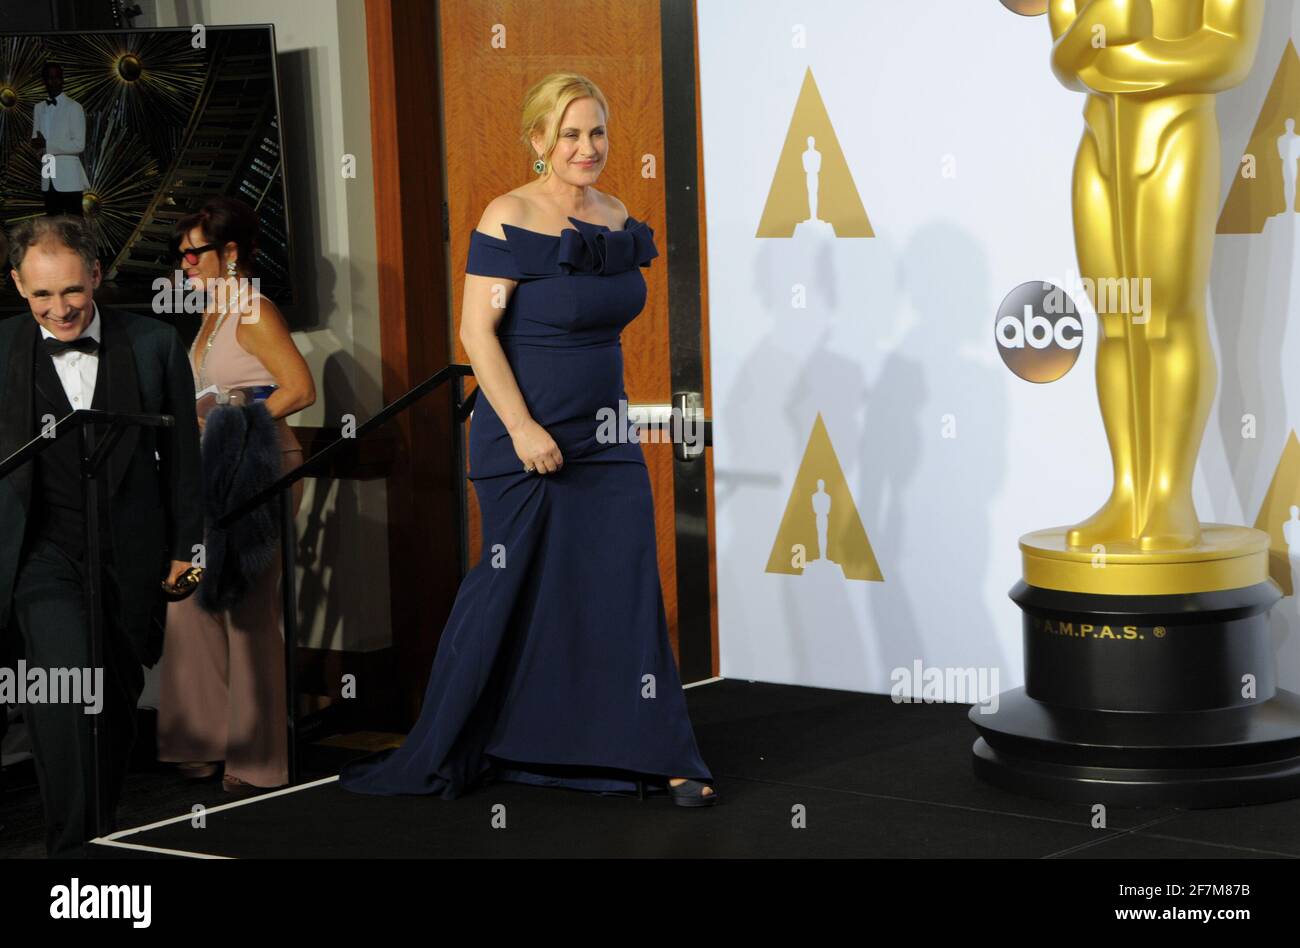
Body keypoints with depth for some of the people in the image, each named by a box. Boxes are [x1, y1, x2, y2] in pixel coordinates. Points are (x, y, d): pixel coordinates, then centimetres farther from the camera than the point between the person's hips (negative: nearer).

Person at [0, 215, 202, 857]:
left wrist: (185, 549, 6)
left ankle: (104, 831, 36)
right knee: (66, 671, -24)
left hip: (129, 555, 2)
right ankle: (71, 844, -17)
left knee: (119, 700, 13)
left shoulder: (155, 346, 0)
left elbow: (181, 455, 6)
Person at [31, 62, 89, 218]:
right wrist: (39, 146, -9)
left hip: (69, 180, -5)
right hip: (48, 180, 5)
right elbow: (35, 142, 15)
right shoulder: (38, 108, 14)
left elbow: (79, 145, -10)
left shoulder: (74, 107, -5)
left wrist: (47, 145, -14)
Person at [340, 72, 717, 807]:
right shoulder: (509, 220, -13)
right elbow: (478, 332, -16)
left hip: (607, 436, 6)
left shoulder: (619, 217, 7)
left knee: (630, 586, 2)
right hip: (525, 441, -6)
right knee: (512, 588, 3)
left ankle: (663, 758, 7)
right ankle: (445, 755, 20)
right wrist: (523, 427, -20)